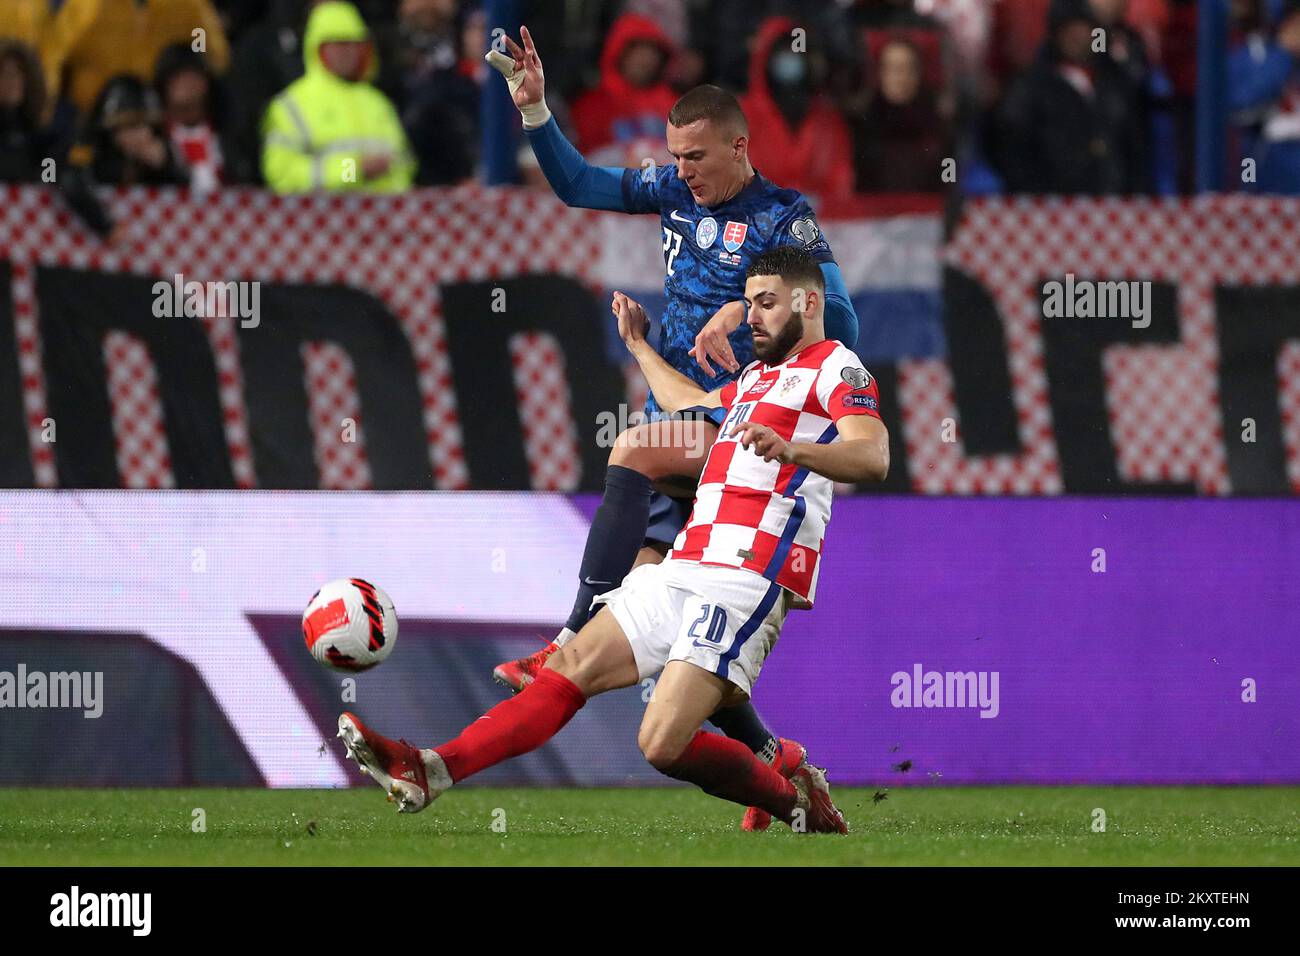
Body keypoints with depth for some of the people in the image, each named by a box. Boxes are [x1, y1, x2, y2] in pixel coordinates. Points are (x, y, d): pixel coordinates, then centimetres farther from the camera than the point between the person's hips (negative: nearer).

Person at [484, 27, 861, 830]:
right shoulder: (675, 192, 10)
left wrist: (742, 310, -25)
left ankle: (572, 645, -35)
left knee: (633, 454, -33)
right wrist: (535, 109, 6)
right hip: (677, 420, 7)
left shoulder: (784, 219, -8)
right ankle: (769, 756, 7)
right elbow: (577, 185, 19)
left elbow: (839, 324, -16)